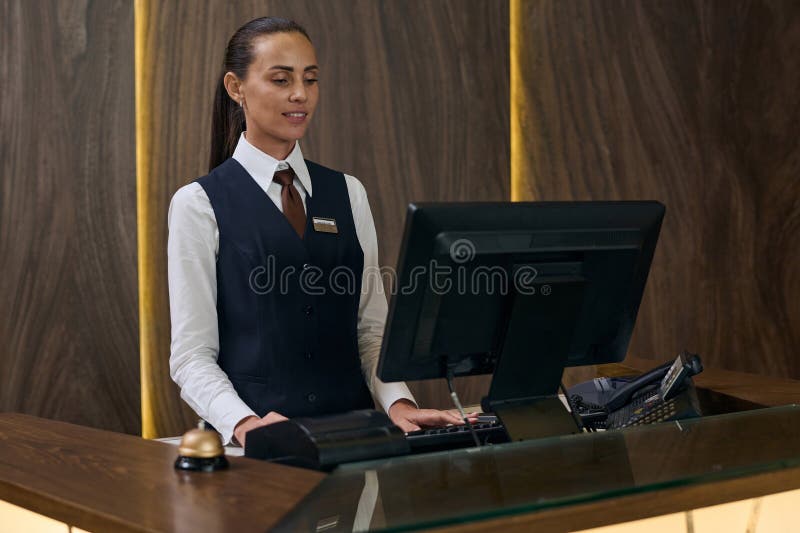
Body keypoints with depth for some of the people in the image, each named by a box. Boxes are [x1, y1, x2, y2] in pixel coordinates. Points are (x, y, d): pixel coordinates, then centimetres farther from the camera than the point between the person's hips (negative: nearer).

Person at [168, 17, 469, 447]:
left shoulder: (349, 194, 12)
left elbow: (372, 327, 10)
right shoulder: (199, 204, -1)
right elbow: (191, 354, -4)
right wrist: (245, 424, -21)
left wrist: (398, 403, -8)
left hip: (351, 430, 3)